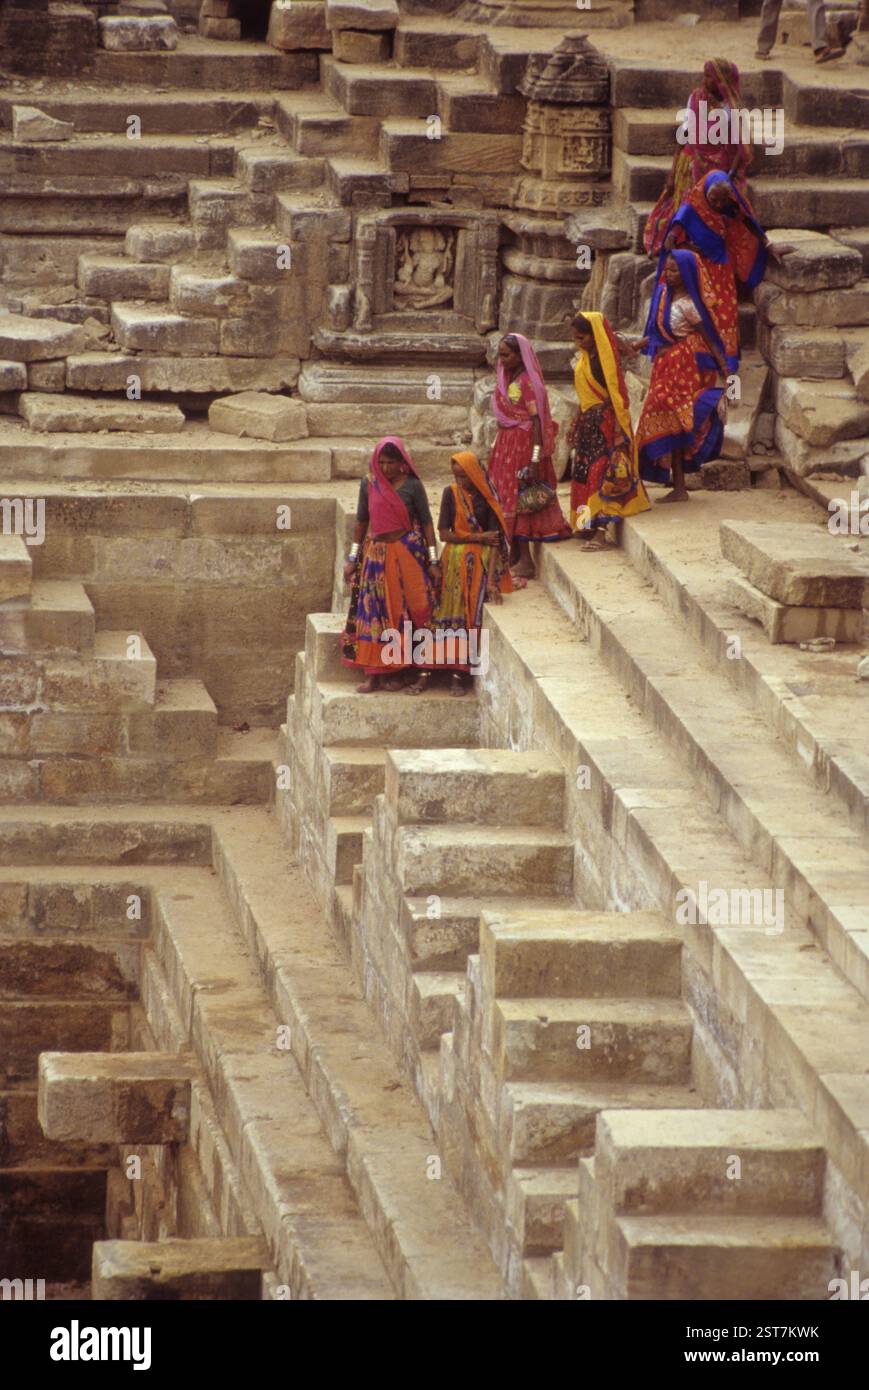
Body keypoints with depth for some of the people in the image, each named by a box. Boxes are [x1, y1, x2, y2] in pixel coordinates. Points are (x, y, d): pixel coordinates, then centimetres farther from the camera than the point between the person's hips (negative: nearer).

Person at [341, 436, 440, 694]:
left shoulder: (412, 486, -6)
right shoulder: (369, 484, 2)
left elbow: (426, 523, -3)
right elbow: (361, 522, 10)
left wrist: (433, 561, -6)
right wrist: (352, 558, 9)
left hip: (406, 554, -2)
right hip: (376, 554, 2)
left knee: (403, 612, -1)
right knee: (373, 613, -1)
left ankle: (395, 671, 8)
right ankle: (373, 673, 3)